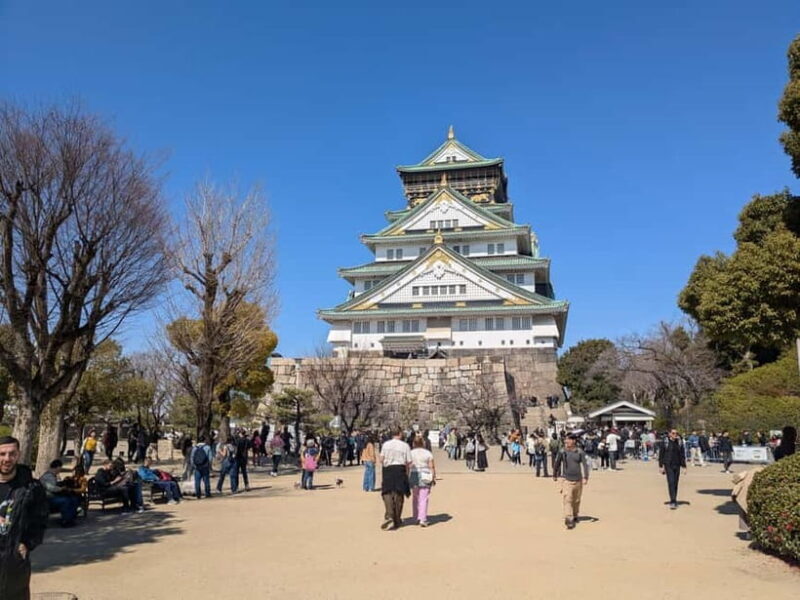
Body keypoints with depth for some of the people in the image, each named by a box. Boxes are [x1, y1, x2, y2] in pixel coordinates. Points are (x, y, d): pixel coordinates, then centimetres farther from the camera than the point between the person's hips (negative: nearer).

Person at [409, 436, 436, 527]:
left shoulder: (411, 453, 0)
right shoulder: (428, 453, -1)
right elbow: (432, 467, -3)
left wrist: (407, 478, 3)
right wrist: (434, 478, 4)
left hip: (413, 477, 1)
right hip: (425, 478, -1)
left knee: (415, 498, 16)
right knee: (423, 499, -2)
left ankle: (416, 517, 22)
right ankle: (422, 519, -11)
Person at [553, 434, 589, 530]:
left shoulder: (580, 452, -3)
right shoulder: (562, 452, -4)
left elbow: (585, 464, -4)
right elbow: (557, 464, 9)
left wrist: (586, 477, -14)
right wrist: (555, 475, 18)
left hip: (578, 480, 2)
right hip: (566, 480, -2)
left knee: (576, 500, 14)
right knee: (567, 499, -14)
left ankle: (575, 516, 36)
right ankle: (568, 520, -17)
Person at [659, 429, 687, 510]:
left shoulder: (679, 442, 5)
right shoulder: (665, 442, -3)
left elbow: (682, 455, 10)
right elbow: (661, 455, 1)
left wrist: (684, 466, 4)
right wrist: (661, 466, -2)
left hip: (677, 466, 3)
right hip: (668, 465, -3)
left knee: (675, 484, 8)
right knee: (671, 483, -13)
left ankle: (674, 501, 19)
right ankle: (673, 501, -16)